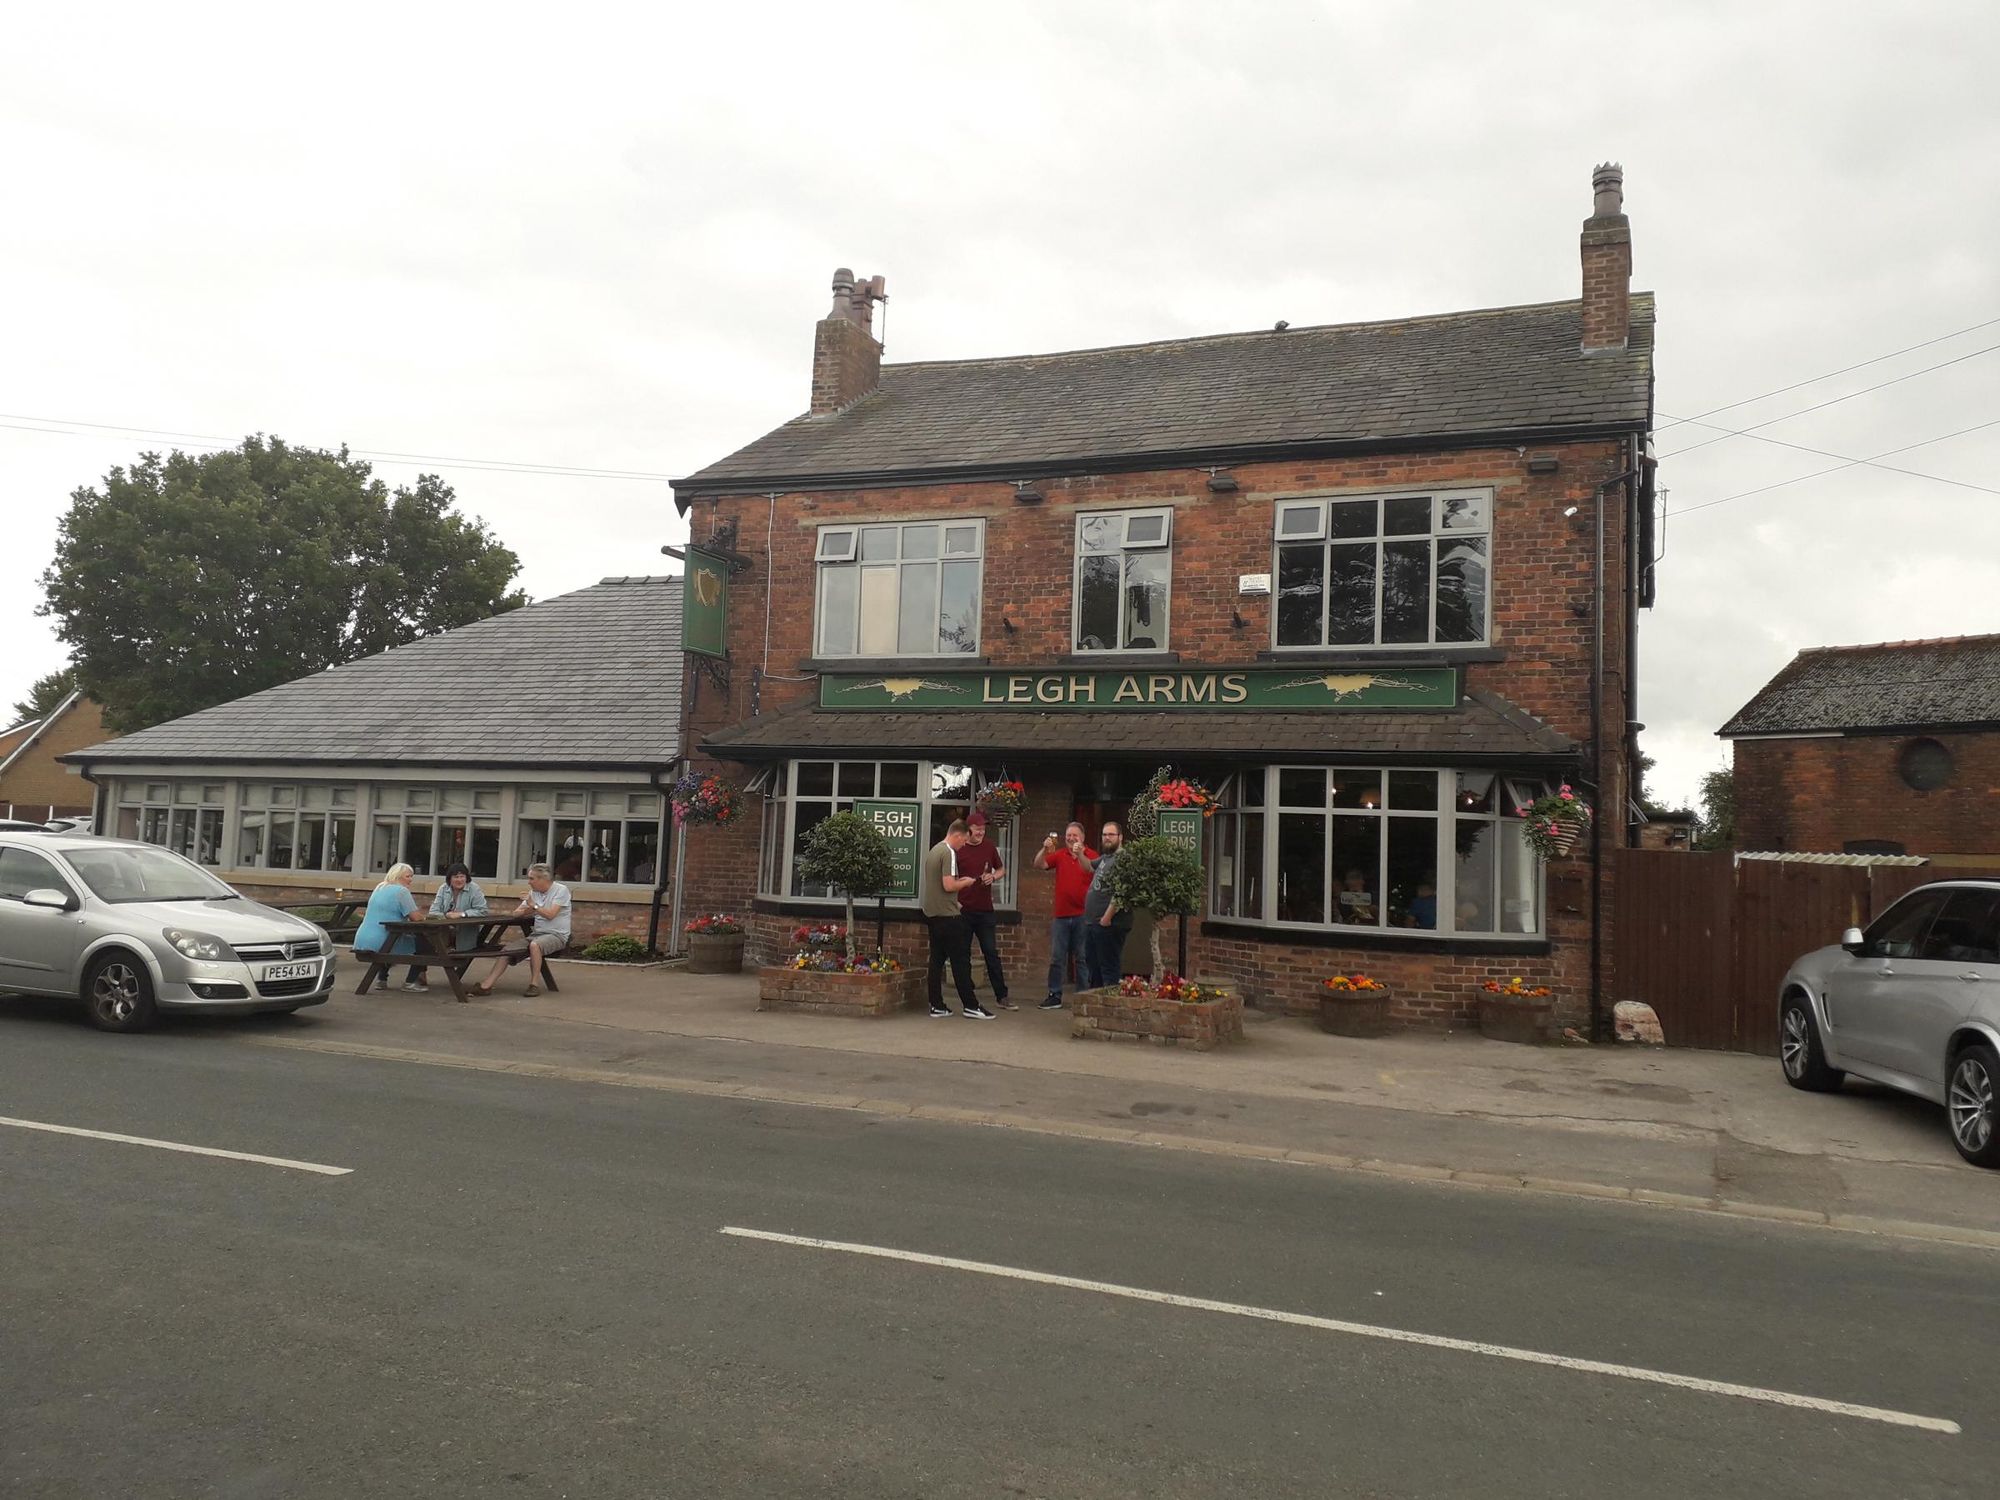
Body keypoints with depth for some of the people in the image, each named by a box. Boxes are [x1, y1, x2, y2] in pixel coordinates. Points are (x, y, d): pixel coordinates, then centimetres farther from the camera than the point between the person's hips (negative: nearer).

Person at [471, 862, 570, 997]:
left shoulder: (561, 890, -6)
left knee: (534, 945, -37)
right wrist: (527, 909, -9)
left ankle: (535, 985, -26)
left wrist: (534, 906, -10)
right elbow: (516, 913, 12)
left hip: (556, 935, -7)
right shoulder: (534, 892, 15)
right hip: (536, 934, 7)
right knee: (508, 949, -13)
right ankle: (486, 985, -18)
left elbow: (550, 915, -17)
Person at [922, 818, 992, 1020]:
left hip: (932, 913, 9)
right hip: (947, 915, -9)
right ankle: (970, 1006, -2)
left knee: (937, 960, 9)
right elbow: (948, 885, -21)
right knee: (960, 961, -4)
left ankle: (937, 1005, 10)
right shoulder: (949, 853, -15)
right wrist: (965, 882, -5)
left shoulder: (934, 850, 14)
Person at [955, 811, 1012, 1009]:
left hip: (985, 909, 2)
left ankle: (1001, 996, 7)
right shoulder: (958, 849, -4)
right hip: (963, 910, -2)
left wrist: (993, 877, -3)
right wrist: (955, 901, -12)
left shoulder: (990, 848, 6)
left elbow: (1002, 870, 19)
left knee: (992, 953, 4)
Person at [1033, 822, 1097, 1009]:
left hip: (1082, 914, -3)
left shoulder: (1091, 855, -1)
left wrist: (1080, 854, -37)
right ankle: (1054, 996, 12)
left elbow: (1092, 871, -22)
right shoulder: (1059, 855, 8)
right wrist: (1045, 850, -20)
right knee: (1057, 957, 6)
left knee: (1083, 957, 2)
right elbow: (1038, 865, -3)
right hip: (1061, 914, 3)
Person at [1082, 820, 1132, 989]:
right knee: (1092, 965, 19)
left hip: (1109, 924, -11)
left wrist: (1107, 917, -23)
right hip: (1093, 922, 11)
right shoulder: (1105, 857, 16)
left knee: (1109, 969, -7)